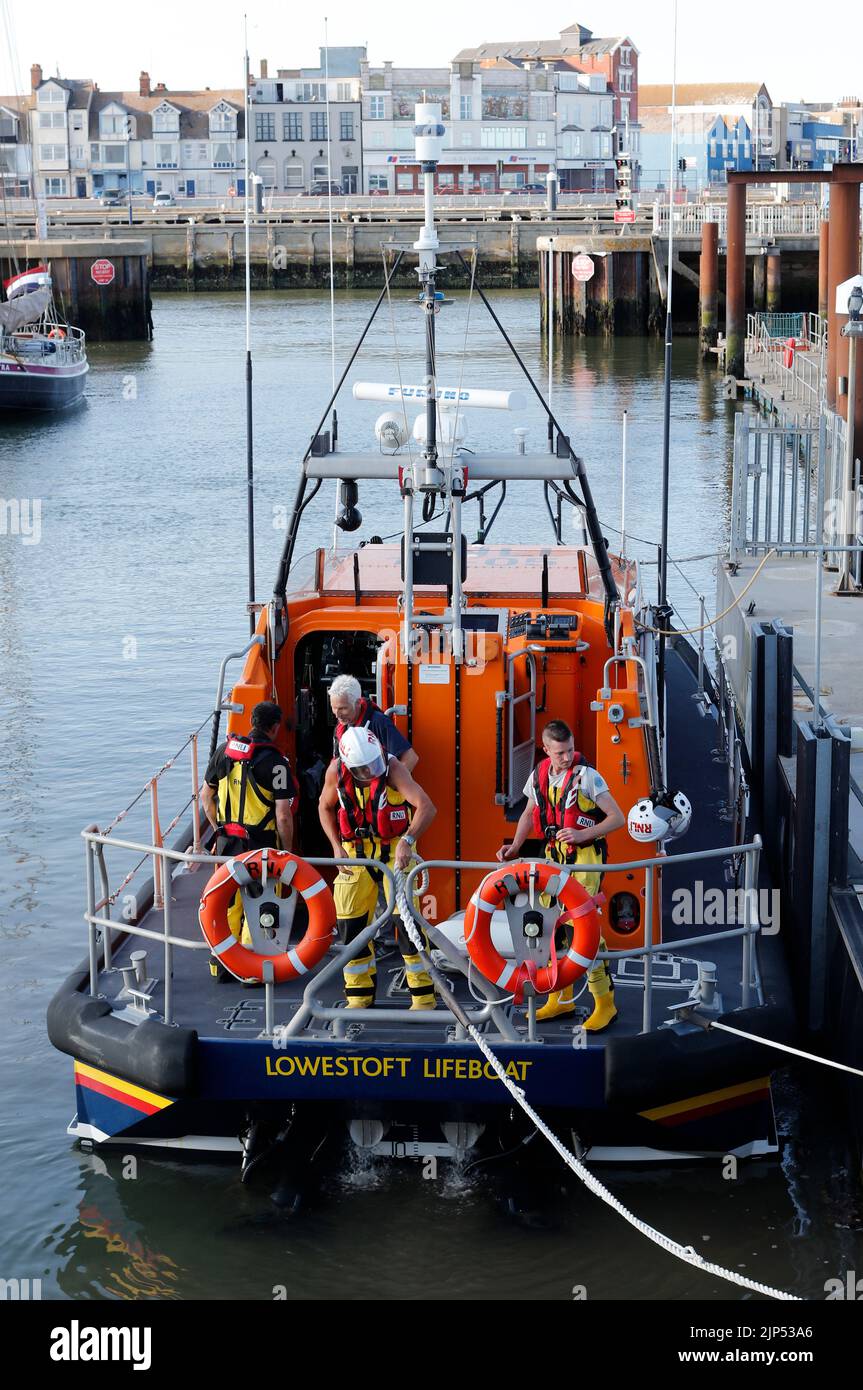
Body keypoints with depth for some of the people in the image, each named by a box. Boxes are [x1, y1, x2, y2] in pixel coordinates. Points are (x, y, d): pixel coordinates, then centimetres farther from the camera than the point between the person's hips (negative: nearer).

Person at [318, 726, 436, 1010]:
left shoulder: (392, 767, -23)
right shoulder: (336, 771, -12)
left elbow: (426, 807, -34)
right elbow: (325, 807, 8)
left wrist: (407, 841, -47)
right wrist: (337, 847, -4)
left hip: (394, 850, -3)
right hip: (356, 853, 4)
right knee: (351, 922, 3)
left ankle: (423, 994, -3)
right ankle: (359, 994, 18)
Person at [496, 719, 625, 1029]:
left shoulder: (586, 775, -13)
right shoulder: (539, 776, 4)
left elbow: (617, 818, -11)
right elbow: (529, 814, 20)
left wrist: (583, 834, -23)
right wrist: (515, 846, 5)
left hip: (584, 857, -6)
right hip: (554, 857, 6)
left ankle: (605, 1003, -6)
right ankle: (561, 998, 20)